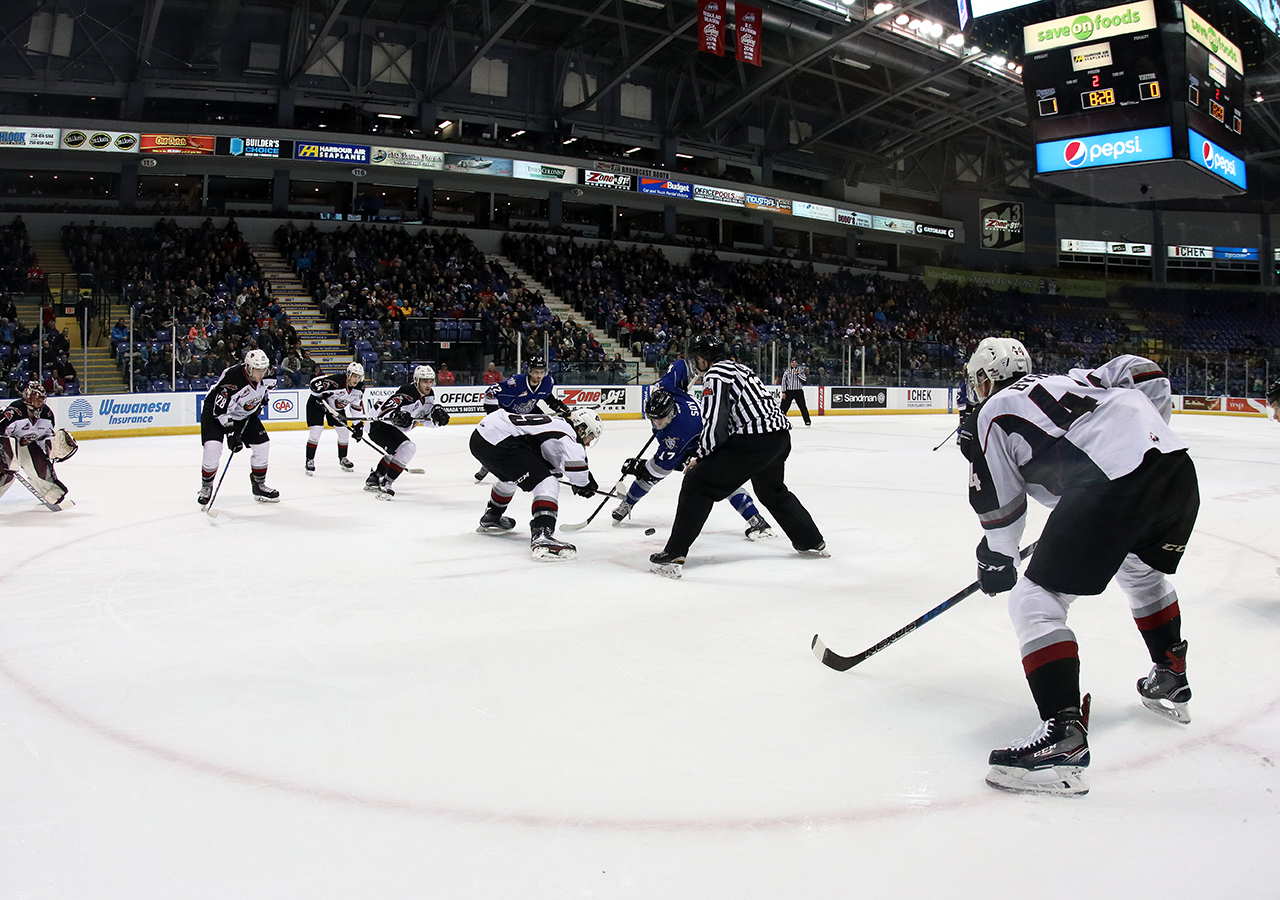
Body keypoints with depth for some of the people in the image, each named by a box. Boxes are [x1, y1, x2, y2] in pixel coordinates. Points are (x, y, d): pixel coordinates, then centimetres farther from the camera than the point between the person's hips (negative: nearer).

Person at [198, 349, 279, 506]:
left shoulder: (266, 375, -17)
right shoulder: (232, 378, -36)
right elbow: (221, 410, -33)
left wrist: (261, 402, 2)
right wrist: (231, 434, -34)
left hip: (245, 415, 6)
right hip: (215, 411, -6)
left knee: (262, 445, -3)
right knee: (213, 448, -21)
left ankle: (258, 485, 15)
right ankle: (206, 486, 3)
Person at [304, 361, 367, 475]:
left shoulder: (360, 387, -16)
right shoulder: (336, 381, -36)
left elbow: (357, 406, -4)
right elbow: (314, 383, -27)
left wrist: (359, 424, -7)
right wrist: (319, 400, -22)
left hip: (338, 407, 6)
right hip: (318, 402, -6)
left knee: (344, 432, 2)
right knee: (316, 430, -15)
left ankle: (343, 458, 23)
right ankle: (310, 460, -4)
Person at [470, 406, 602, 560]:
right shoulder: (566, 431, -5)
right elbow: (574, 458, -23)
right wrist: (582, 483, -5)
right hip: (499, 443, -11)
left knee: (511, 476, 38)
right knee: (547, 484, -12)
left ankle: (490, 519, 59)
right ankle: (542, 536, -28)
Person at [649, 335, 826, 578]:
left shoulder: (715, 376, -5)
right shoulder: (738, 368, 23)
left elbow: (715, 424, -13)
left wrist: (699, 457, 0)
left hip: (753, 443, -9)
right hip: (781, 438, 9)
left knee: (697, 484, -4)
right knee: (773, 491, 33)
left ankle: (674, 554, -9)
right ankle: (812, 541, 44)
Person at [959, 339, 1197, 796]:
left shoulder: (992, 412, 13)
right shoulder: (1065, 380, 31)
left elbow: (1000, 506, 13)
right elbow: (1141, 372, 22)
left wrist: (997, 561, 27)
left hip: (1112, 484, -8)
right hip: (1178, 466, 8)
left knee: (1034, 601, -1)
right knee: (1142, 570, 36)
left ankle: (1064, 733, -13)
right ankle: (1170, 681, 49)